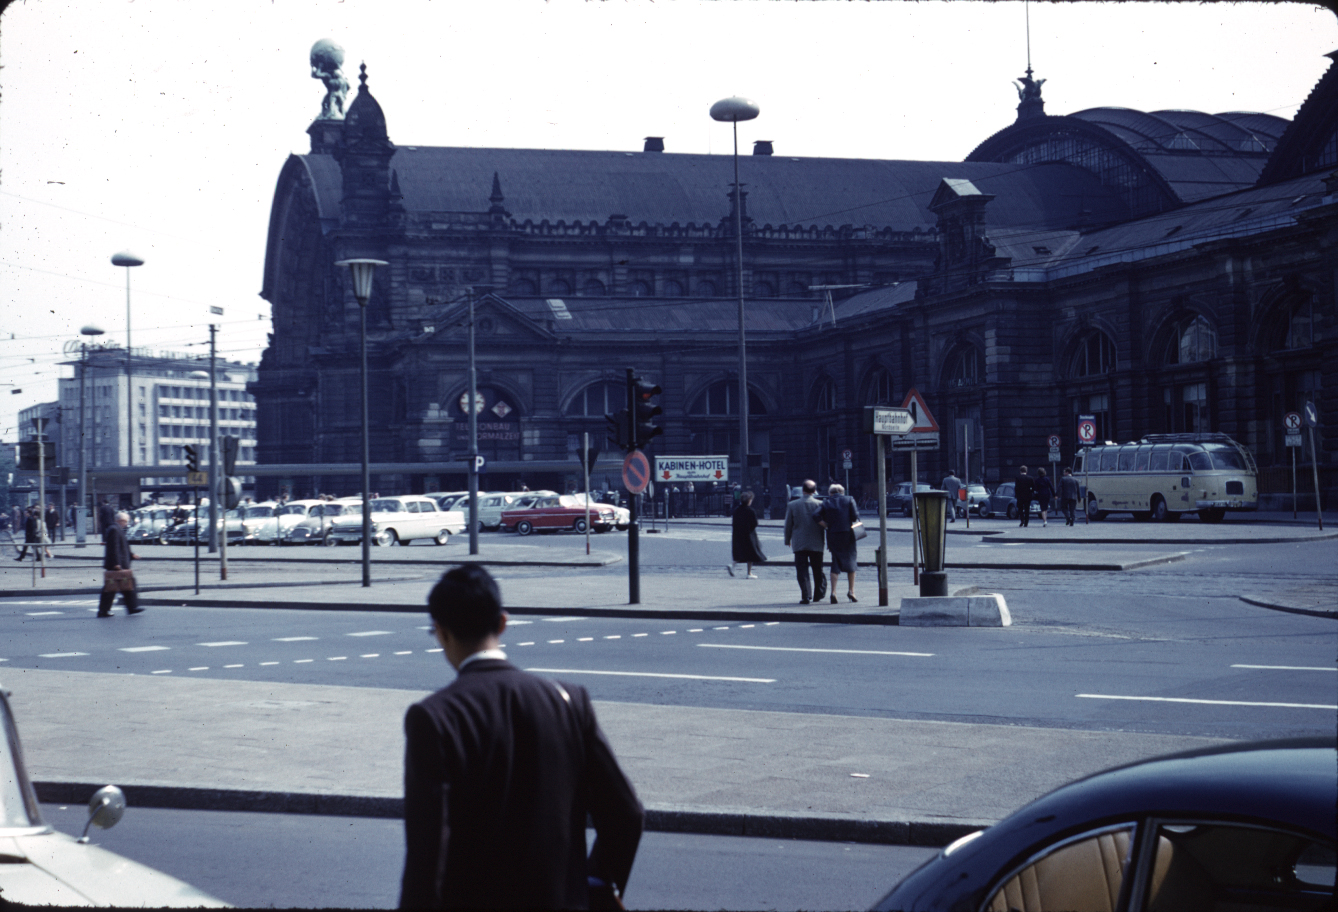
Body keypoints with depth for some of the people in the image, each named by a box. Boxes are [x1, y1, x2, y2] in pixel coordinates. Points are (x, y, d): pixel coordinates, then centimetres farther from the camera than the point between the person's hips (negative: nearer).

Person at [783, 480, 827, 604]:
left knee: (802, 571, 1)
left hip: (799, 544, -1)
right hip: (816, 543, 1)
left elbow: (788, 525, 2)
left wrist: (787, 540, 15)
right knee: (817, 570, 14)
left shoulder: (792, 505, -4)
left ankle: (806, 596, -9)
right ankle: (818, 595, 23)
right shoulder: (820, 504, -5)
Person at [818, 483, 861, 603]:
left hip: (833, 536, 1)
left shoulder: (826, 503, 4)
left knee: (835, 563, 6)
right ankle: (851, 590, 13)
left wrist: (828, 526, 1)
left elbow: (818, 518, -7)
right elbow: (855, 517, -6)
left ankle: (833, 592, -6)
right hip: (848, 535, -1)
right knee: (850, 561, 13)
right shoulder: (849, 500, 2)